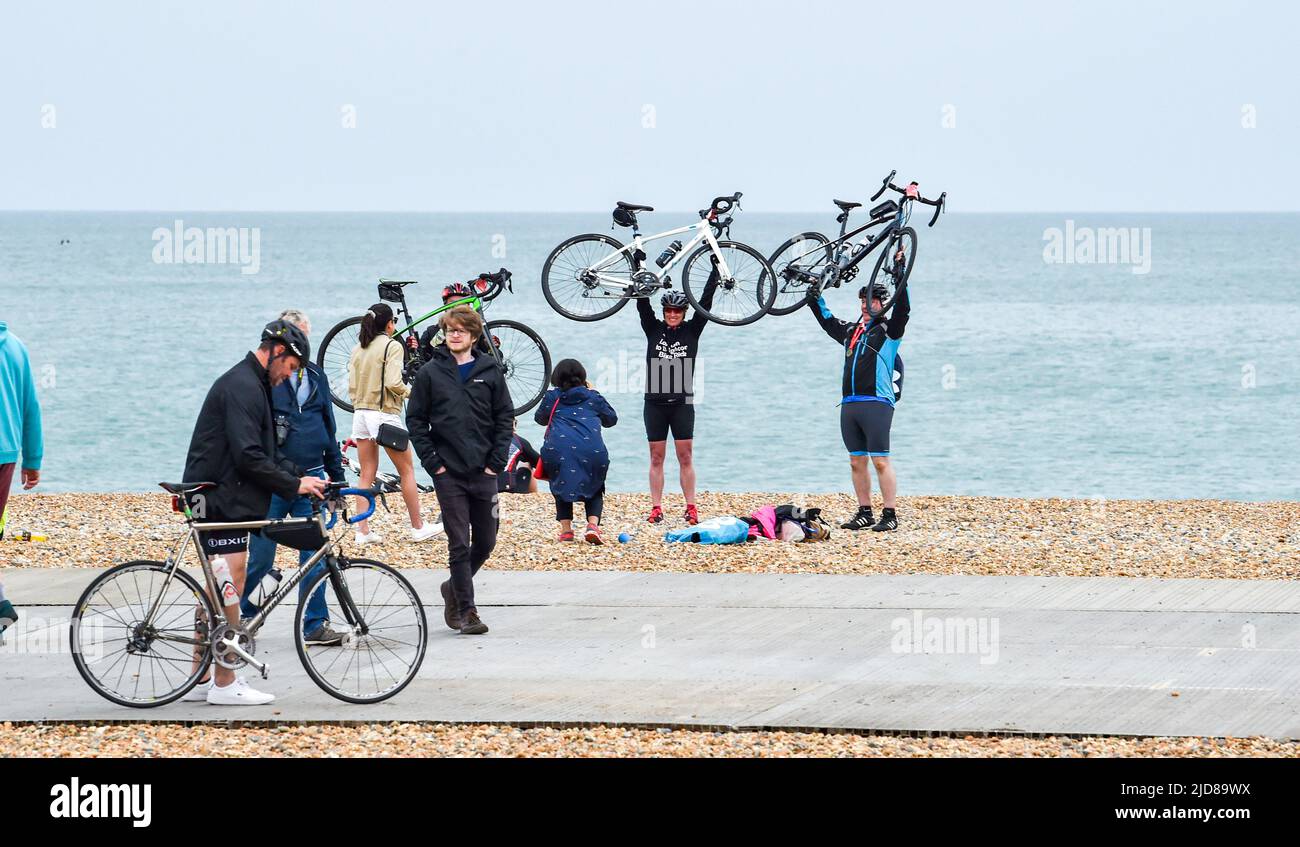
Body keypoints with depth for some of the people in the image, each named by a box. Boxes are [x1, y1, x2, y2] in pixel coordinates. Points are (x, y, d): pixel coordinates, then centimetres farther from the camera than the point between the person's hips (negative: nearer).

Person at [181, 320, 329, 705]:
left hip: (226, 498, 11)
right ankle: (225, 684, -6)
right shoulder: (242, 387, -16)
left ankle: (200, 679, 17)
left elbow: (265, 453, 22)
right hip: (220, 500, -11)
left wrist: (301, 476, 10)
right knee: (230, 587, -8)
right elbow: (249, 457, -23)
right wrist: (294, 485, -17)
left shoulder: (252, 385, 18)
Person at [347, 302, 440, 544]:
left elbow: (352, 386, 7)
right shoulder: (392, 346, -10)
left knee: (366, 475, 9)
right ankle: (418, 527, 12)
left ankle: (363, 531, 3)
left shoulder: (358, 350, 9)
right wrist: (409, 391, 0)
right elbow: (393, 383, -19)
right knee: (407, 470, 7)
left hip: (361, 414, 6)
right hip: (385, 414, -6)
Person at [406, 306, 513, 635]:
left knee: (485, 543, 7)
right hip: (448, 474, -2)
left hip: (484, 472, 2)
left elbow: (505, 418, 7)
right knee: (459, 544, -4)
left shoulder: (490, 372, 5)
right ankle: (466, 611, -1)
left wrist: (496, 461, -2)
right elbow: (415, 420, 3)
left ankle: (455, 588, 30)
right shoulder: (430, 373, 2)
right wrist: (432, 461, -5)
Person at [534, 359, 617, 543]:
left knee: (561, 486, 26)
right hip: (592, 450, 0)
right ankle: (593, 524, -5)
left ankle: (566, 528, 11)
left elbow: (540, 418, 33)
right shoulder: (592, 397, 18)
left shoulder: (553, 396, 17)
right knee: (594, 488, 21)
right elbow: (611, 419, 31)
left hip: (557, 450, 0)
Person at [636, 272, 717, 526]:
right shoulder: (654, 329, 7)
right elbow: (642, 304, 1)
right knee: (656, 457, 4)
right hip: (655, 403, 1)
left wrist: (716, 270, -2)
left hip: (682, 403, -1)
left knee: (685, 457, 0)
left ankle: (691, 508, 2)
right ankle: (656, 508, 5)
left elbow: (705, 303, 1)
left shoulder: (691, 330, 5)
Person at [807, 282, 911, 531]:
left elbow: (903, 308, -12)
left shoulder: (888, 330, 2)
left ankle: (890, 515, -8)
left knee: (880, 461, -9)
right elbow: (826, 319, 32)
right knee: (857, 462, 7)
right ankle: (864, 514, 12)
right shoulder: (850, 331, 20)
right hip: (849, 405, 7)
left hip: (877, 403, -7)